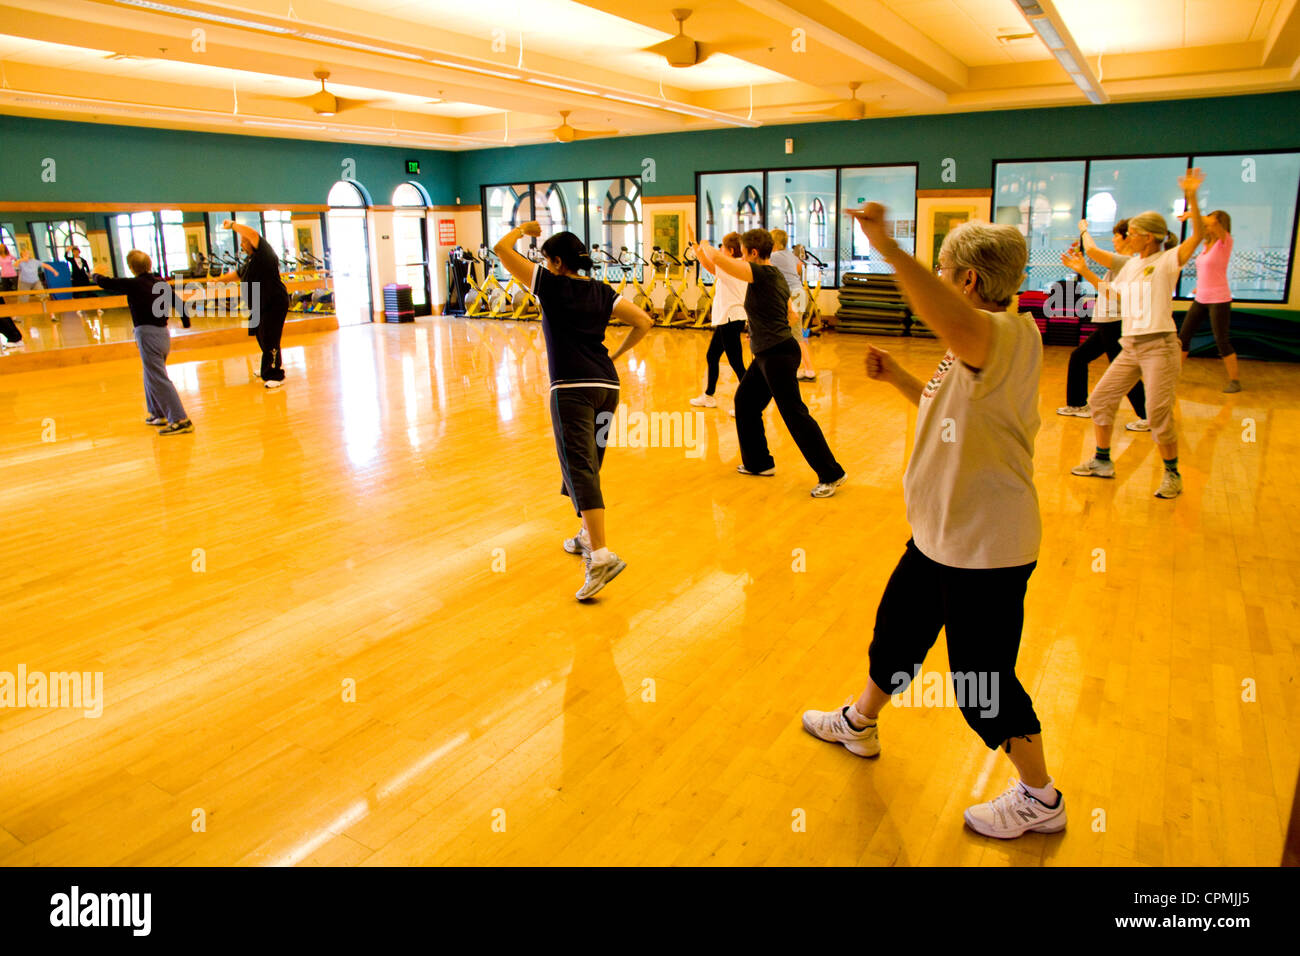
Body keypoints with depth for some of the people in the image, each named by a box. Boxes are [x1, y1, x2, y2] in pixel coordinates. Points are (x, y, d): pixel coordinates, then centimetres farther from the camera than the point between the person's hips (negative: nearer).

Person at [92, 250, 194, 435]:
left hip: (147, 335, -8)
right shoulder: (162, 283, 7)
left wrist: (96, 276, 24)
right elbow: (179, 303, 16)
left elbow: (106, 283, 0)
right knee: (152, 375, 23)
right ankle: (158, 415, 32)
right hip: (163, 333, 8)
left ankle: (181, 420, -13)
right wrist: (186, 322, 33)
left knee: (158, 379, -8)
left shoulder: (134, 284, -10)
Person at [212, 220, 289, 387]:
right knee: (262, 339, 19)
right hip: (259, 307, 11)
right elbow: (238, 274, 32)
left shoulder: (264, 253, -13)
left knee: (270, 342, -10)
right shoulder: (250, 259, 16)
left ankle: (276, 376, -4)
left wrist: (232, 224, -16)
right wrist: (219, 280, 27)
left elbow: (253, 233, -28)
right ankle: (267, 370, 34)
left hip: (274, 305, -10)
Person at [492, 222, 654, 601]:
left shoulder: (552, 285, 3)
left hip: (571, 388, -7)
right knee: (588, 465, 21)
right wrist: (615, 356, 16)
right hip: (607, 385, 7)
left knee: (580, 468, -14)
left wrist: (523, 228, 20)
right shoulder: (602, 292, 17)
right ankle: (588, 536, 31)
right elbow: (643, 322, 10)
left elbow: (501, 248, 2)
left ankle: (601, 554, -25)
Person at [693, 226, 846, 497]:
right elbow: (792, 317, 22)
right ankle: (759, 463, 29)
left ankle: (831, 475, -2)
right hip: (767, 355, 10)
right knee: (745, 402, 18)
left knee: (794, 413, -8)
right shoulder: (777, 277, 15)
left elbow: (717, 259, -21)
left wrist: (705, 246, 0)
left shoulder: (762, 273, -14)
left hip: (778, 355, -10)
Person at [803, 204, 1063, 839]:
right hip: (939, 535, 10)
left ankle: (1040, 799, 27)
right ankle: (859, 723, 48)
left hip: (987, 548, -10)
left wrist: (886, 246, -49)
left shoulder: (1012, 334, -23)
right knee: (897, 629, 24)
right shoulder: (974, 348, 9)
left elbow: (952, 324, -47)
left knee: (982, 679, 4)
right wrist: (898, 378, 12)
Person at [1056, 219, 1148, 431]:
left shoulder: (1126, 261, -17)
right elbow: (1102, 286, 16)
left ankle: (1147, 418, 1)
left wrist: (1084, 229, -6)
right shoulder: (1123, 263, 12)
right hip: (1107, 325, 10)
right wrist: (1082, 269, 11)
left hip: (1115, 324, -10)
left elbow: (1092, 250, -25)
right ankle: (1078, 405, 28)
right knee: (1078, 356, 18)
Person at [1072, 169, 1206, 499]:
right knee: (1100, 399, 6)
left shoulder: (1167, 261, -5)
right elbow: (1112, 291, 25)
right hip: (1130, 347, 7)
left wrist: (1191, 198, -29)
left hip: (1159, 345, -7)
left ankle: (1172, 474, 8)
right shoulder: (1132, 264, 14)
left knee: (1158, 414, -9)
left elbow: (1199, 234, -19)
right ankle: (1102, 462, 21)